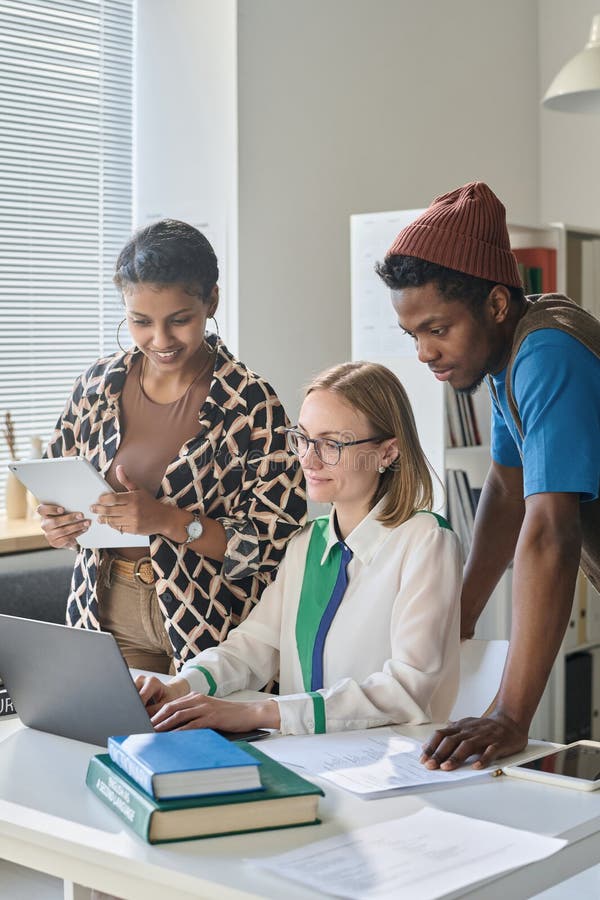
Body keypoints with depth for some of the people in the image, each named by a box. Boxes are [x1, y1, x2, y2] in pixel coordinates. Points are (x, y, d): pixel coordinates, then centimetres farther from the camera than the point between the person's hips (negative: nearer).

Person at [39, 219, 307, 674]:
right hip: (107, 614, 4)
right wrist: (57, 525, -9)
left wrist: (171, 521, -26)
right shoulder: (100, 384, 0)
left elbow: (274, 542, -15)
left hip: (209, 623, -3)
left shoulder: (249, 402, -13)